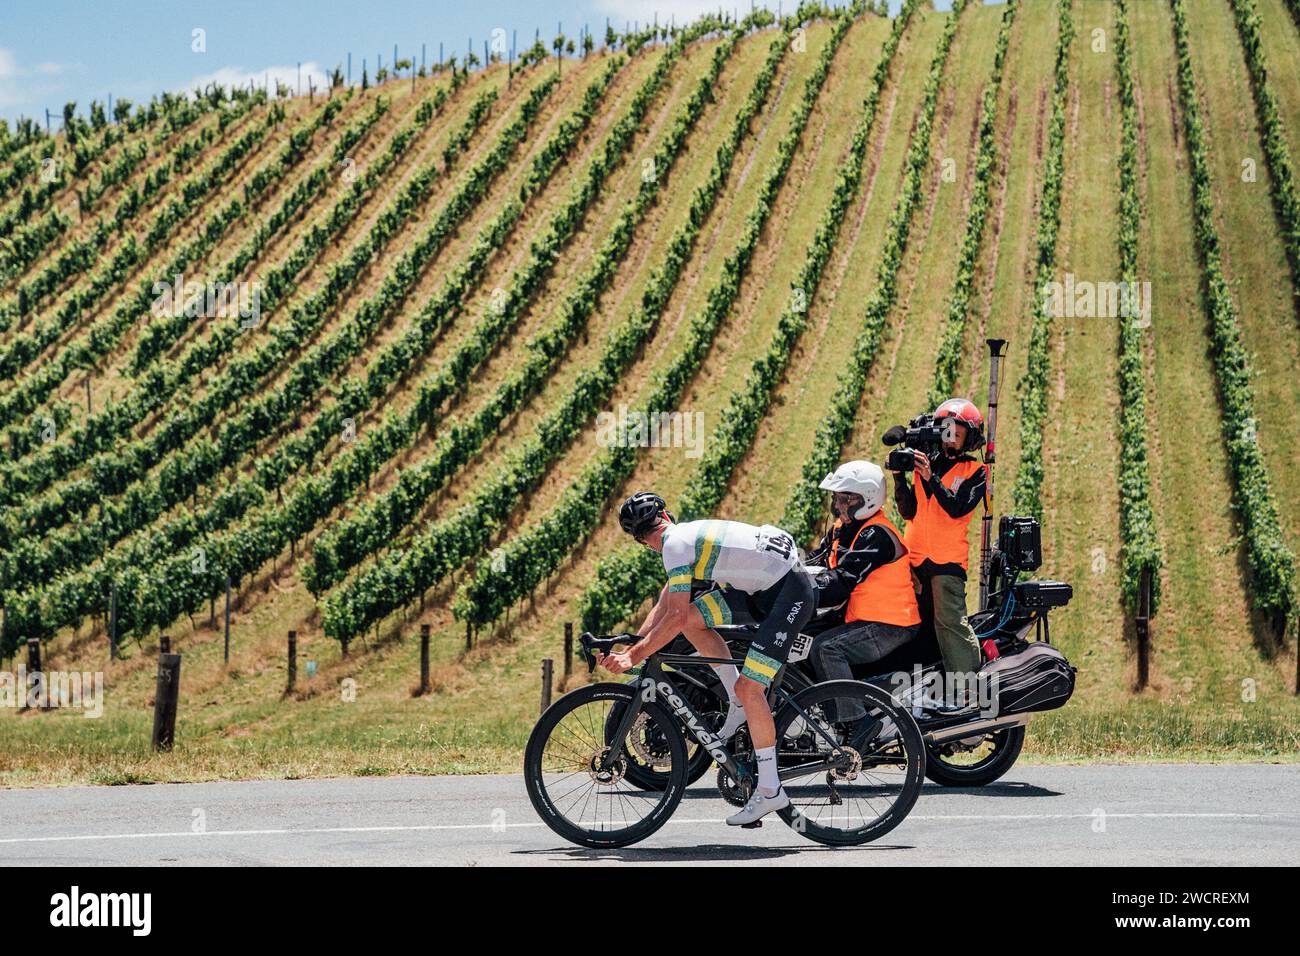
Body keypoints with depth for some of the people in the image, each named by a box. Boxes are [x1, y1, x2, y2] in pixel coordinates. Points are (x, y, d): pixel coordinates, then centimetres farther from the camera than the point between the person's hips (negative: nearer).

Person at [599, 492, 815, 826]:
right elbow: (664, 606, 18)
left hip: (790, 592, -10)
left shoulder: (676, 544, -14)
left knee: (748, 687, -13)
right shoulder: (687, 535, 15)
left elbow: (675, 617, -19)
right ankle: (740, 705, 11)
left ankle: (770, 791, -7)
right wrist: (629, 648, 11)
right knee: (694, 619, 4)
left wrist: (634, 656, -15)